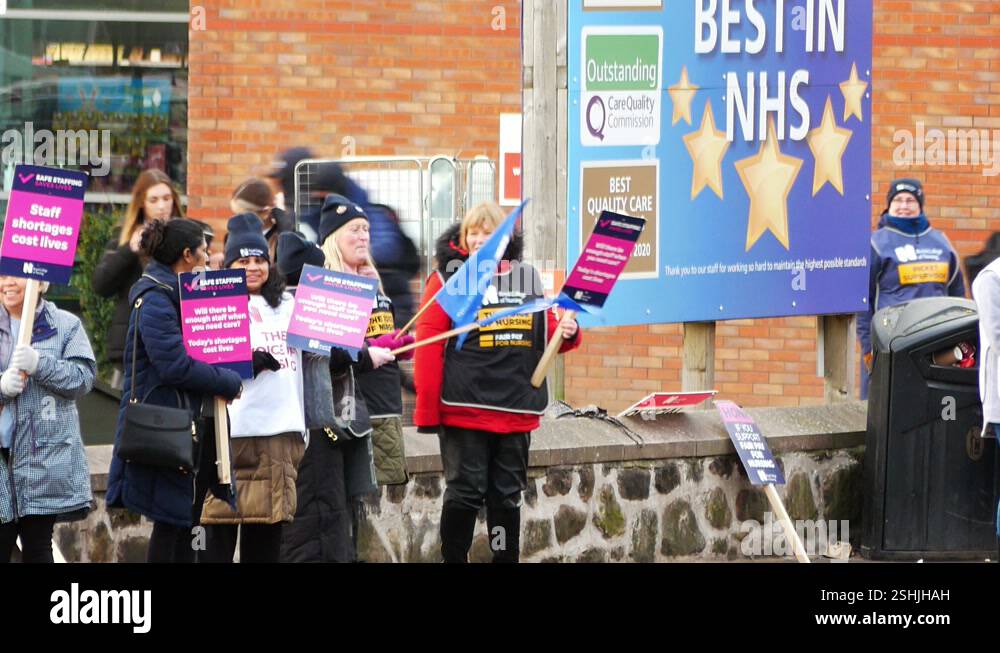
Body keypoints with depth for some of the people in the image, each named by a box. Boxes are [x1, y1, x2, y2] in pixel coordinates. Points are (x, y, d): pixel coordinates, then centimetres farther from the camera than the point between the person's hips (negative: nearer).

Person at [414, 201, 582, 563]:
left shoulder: (526, 277, 10)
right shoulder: (448, 278, -3)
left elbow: (547, 334, 17)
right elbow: (428, 344, -7)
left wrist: (566, 332, -8)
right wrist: (427, 411, -12)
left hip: (516, 411, 4)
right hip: (464, 411, -4)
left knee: (507, 496, 11)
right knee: (465, 494, -2)